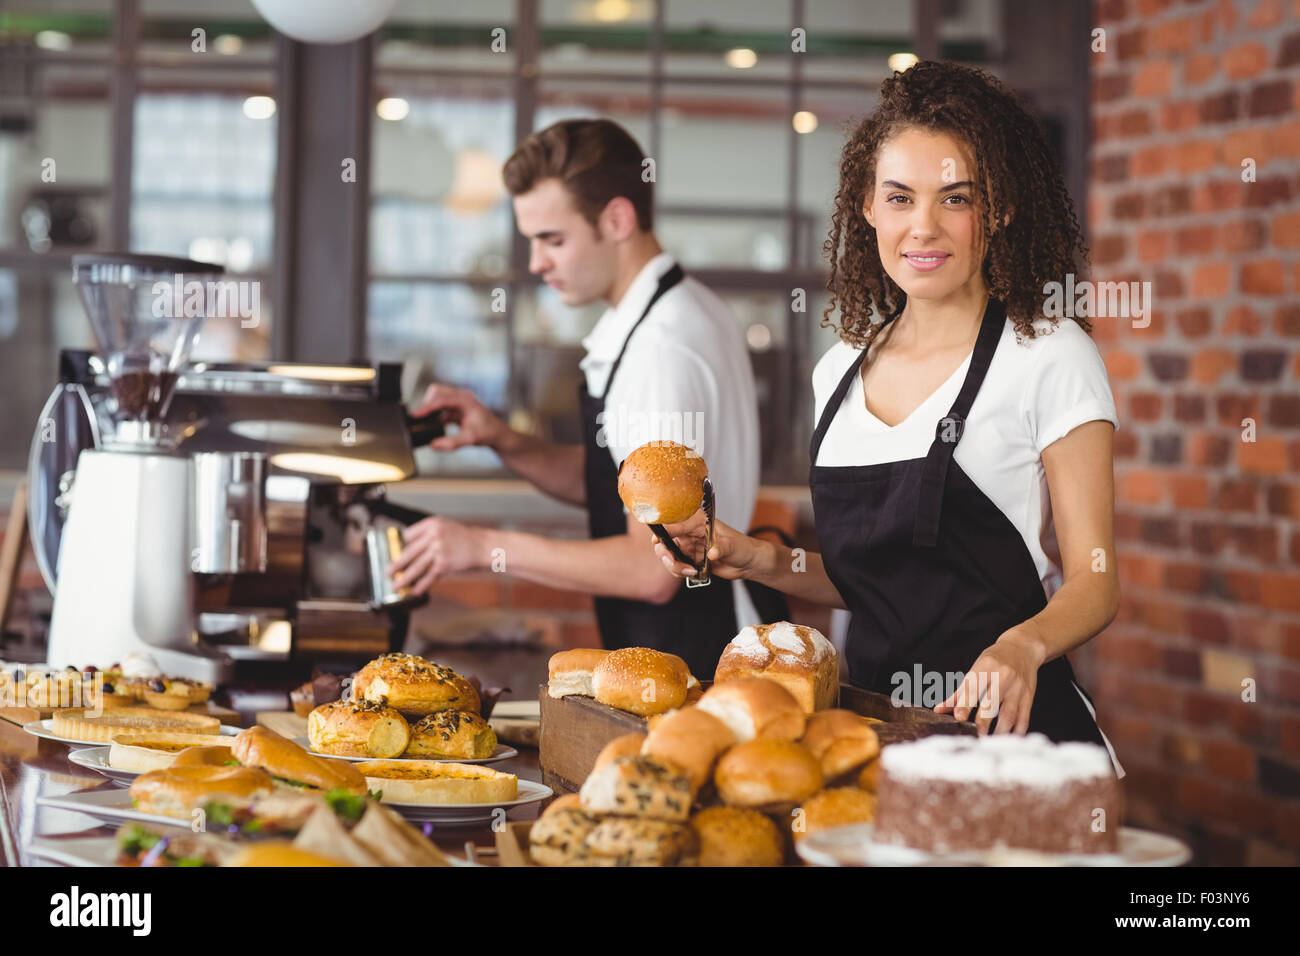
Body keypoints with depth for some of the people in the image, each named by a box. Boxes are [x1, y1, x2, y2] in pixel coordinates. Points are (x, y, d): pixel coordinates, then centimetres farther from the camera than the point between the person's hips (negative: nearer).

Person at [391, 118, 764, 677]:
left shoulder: (662, 348, -21)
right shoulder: (685, 313, 10)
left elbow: (653, 569, -24)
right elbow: (608, 483, 19)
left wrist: (487, 547, -17)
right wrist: (502, 441, 3)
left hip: (686, 672, -9)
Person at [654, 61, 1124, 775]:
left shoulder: (1049, 359, -4)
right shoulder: (841, 371, 12)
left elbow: (1093, 582, -6)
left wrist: (1022, 645, -25)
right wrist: (764, 562, 4)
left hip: (1006, 723, -5)